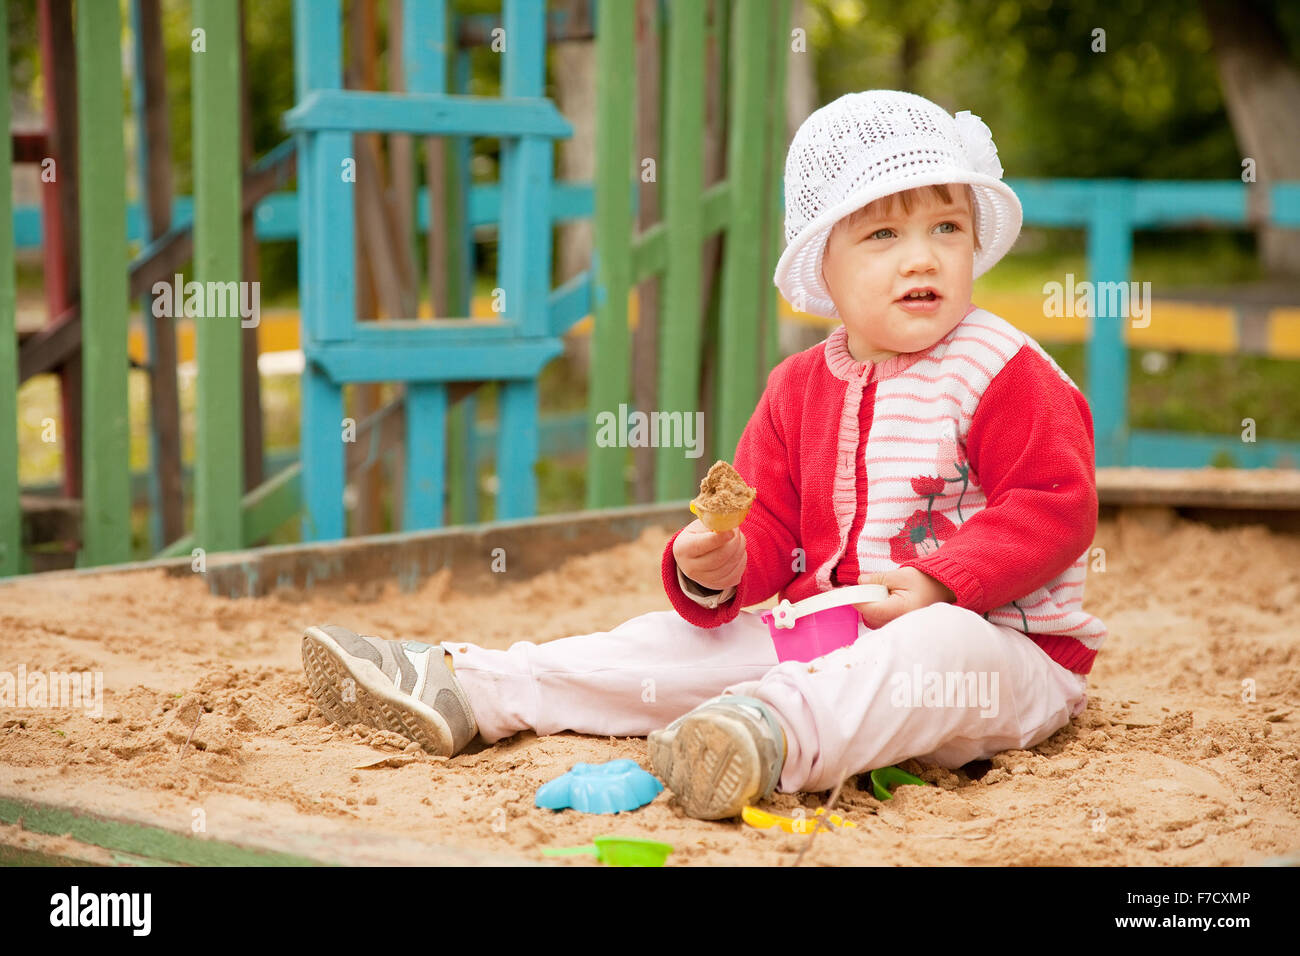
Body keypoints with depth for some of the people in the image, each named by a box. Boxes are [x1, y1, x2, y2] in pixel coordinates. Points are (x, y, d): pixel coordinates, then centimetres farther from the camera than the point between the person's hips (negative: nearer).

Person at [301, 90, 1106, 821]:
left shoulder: (1008, 373, -7)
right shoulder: (800, 389, 10)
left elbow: (1055, 505, -14)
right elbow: (770, 527, 11)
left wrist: (940, 581, -24)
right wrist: (721, 566, -13)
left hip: (1000, 647, -6)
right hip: (826, 634, 6)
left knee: (932, 647, -40)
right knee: (684, 641, -2)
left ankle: (773, 734, -66)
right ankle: (464, 687, -4)